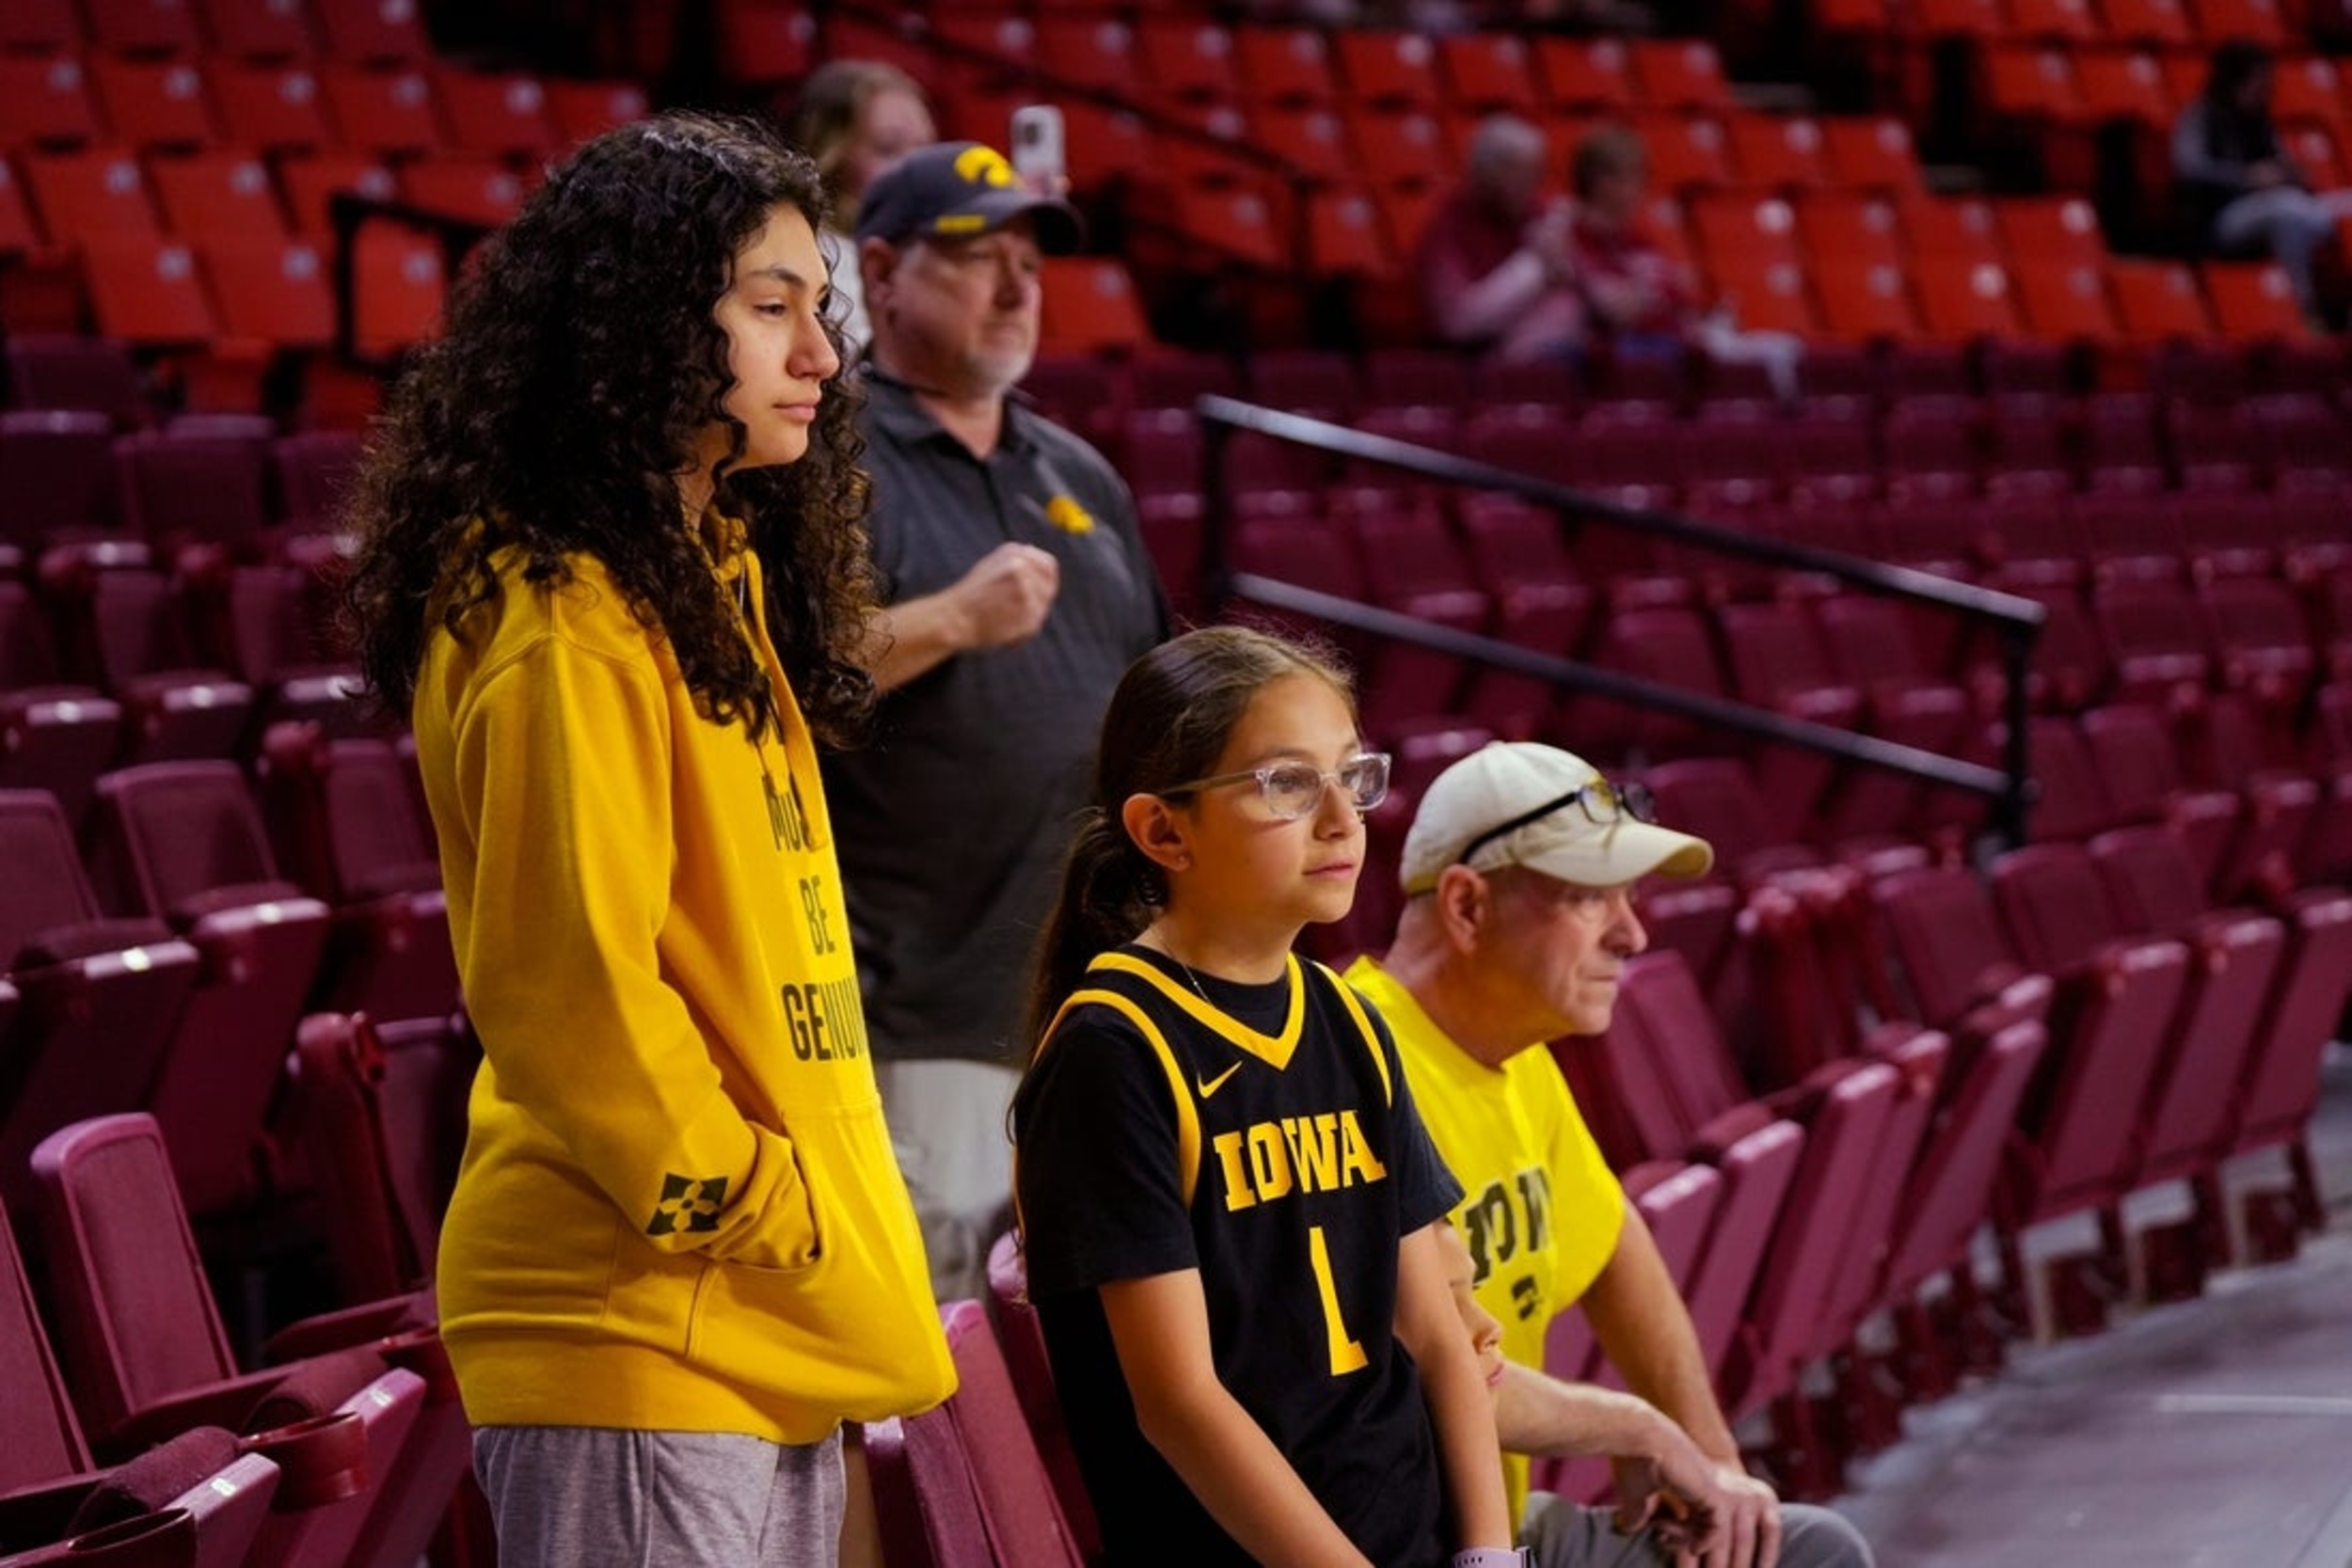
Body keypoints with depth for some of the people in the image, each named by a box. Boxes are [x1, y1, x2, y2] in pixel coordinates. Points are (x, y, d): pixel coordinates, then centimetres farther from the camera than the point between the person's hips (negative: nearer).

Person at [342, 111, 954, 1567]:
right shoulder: (569, 625, -15)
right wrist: (756, 1212, -13)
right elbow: (565, 985, -20)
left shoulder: (713, 581, 15)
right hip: (640, 1337, -10)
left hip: (767, 1340, 10)